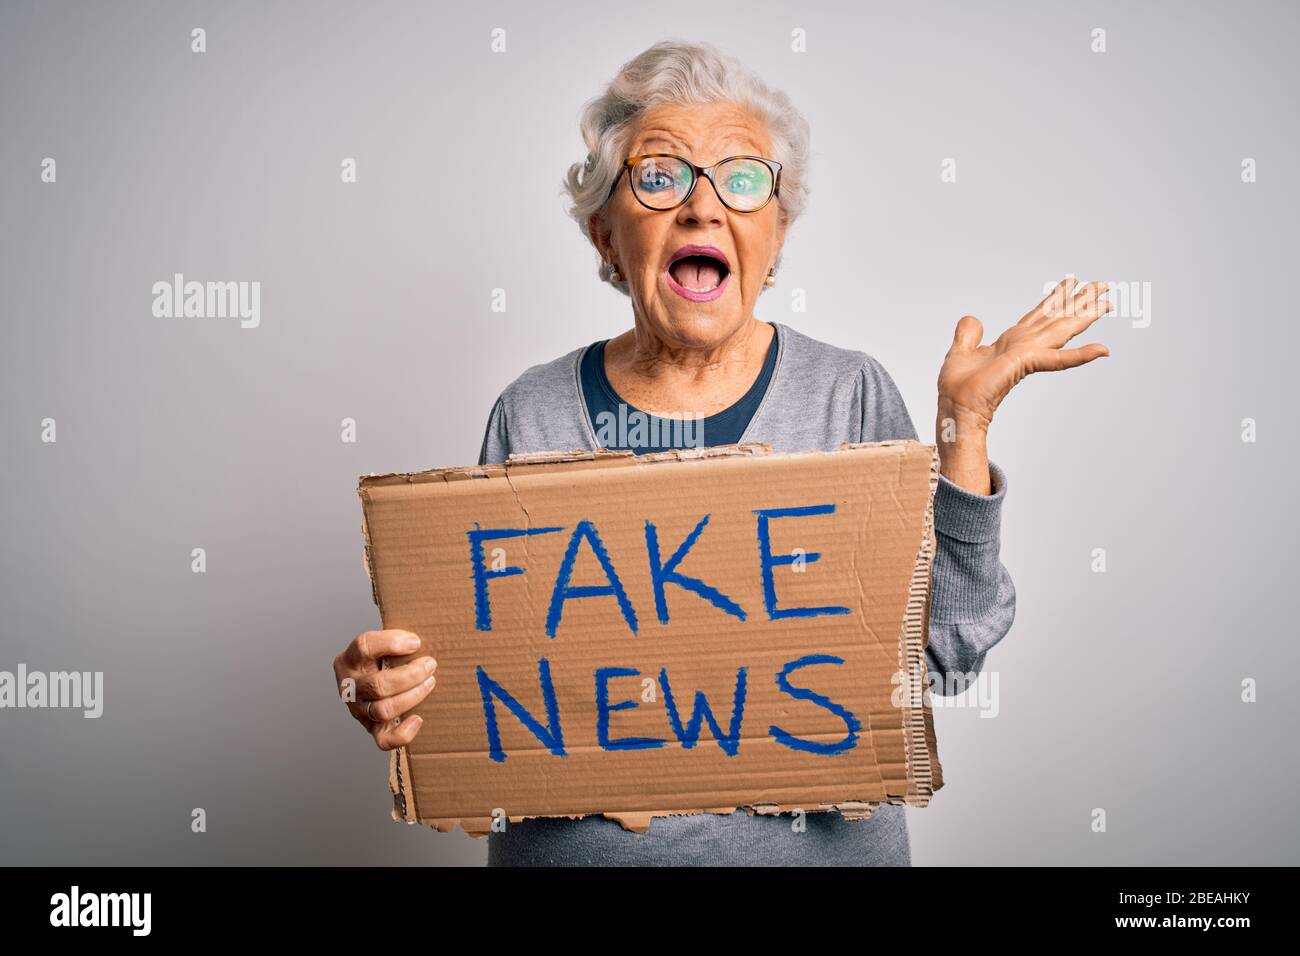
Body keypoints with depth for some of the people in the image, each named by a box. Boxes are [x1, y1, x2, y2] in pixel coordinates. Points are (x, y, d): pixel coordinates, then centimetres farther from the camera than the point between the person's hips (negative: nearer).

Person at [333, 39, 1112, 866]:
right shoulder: (532, 414, -6)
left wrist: (964, 425, -17)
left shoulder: (851, 395, -7)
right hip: (571, 841, 1)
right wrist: (393, 693, -19)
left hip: (816, 841, 0)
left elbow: (944, 656, -11)